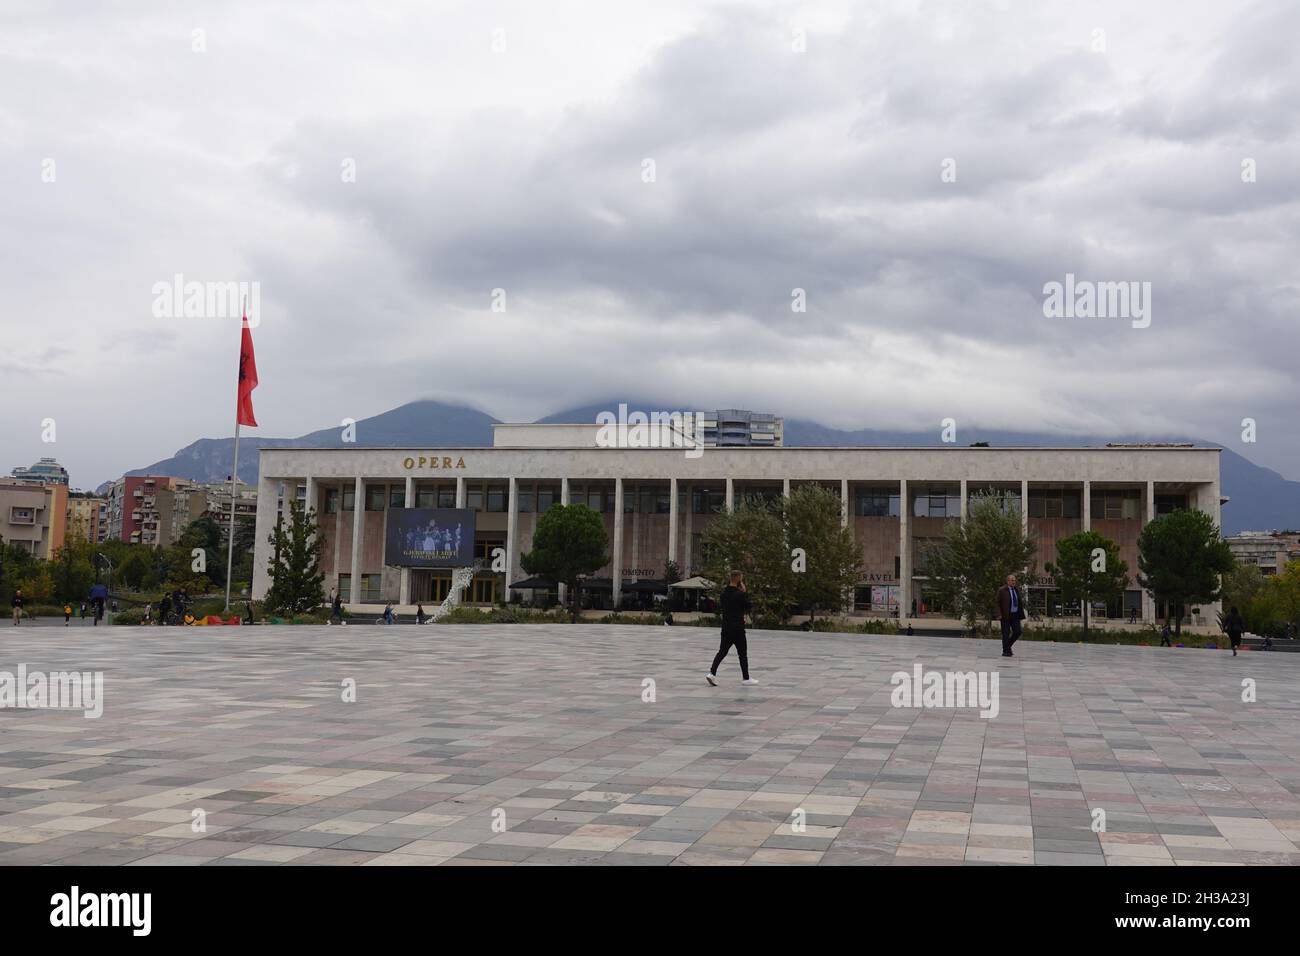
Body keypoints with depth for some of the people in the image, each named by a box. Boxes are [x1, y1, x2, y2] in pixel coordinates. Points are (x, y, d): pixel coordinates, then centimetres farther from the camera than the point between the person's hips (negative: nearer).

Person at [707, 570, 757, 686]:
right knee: (743, 653, 7)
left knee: (722, 651, 7)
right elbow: (747, 607, -6)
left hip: (726, 627, 6)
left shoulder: (724, 592, 5)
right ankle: (745, 678, 14)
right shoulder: (740, 594, -16)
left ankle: (712, 673, -9)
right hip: (737, 628, -6)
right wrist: (745, 592, -4)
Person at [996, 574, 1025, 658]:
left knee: (1018, 632, -1)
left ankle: (1008, 645, 21)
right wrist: (999, 615, -15)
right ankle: (1006, 652, 7)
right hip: (1006, 615, -5)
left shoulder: (1017, 589, 12)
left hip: (1015, 615, 5)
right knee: (1006, 634, -1)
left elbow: (1020, 602, 18)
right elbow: (998, 603, -6)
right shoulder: (1002, 590, -6)